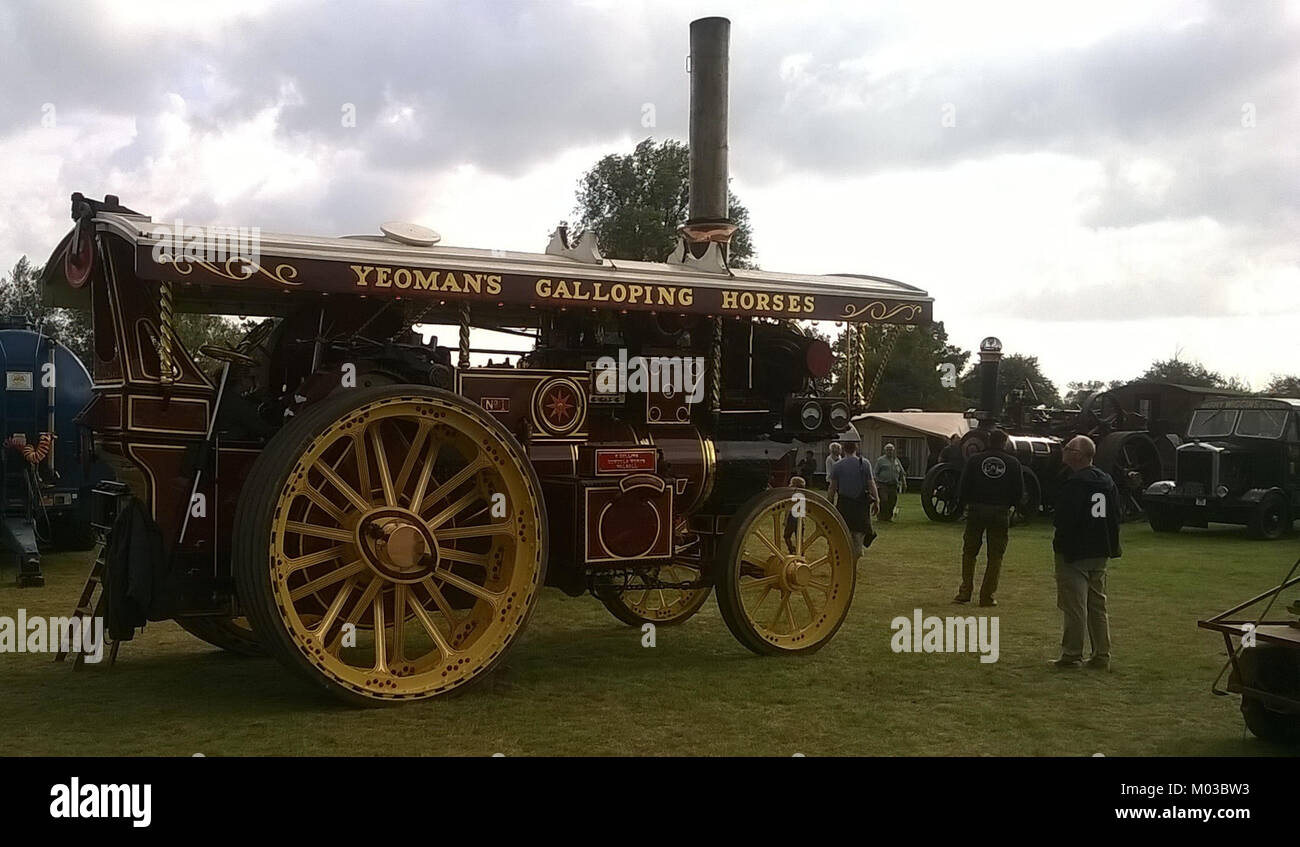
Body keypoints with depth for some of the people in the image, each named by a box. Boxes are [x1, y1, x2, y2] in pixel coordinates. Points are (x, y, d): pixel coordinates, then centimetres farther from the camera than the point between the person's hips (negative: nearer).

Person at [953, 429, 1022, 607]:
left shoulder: (975, 460, -1)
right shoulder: (1013, 463, 0)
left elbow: (963, 486, -3)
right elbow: (1019, 492, 1)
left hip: (976, 511, 0)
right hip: (1001, 512, 0)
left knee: (969, 552, 12)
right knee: (995, 556, 7)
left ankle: (965, 591, 8)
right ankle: (987, 596, 6)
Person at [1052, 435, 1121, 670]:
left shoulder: (1074, 484, -18)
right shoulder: (1107, 481, 11)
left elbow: (1065, 520, -23)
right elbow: (1115, 516, 14)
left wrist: (1061, 545, -9)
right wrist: (1111, 547, 17)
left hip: (1075, 554, -9)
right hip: (1100, 554, 9)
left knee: (1074, 607, -3)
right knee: (1098, 605, 13)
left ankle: (1072, 656, 1)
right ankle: (1102, 657, 17)